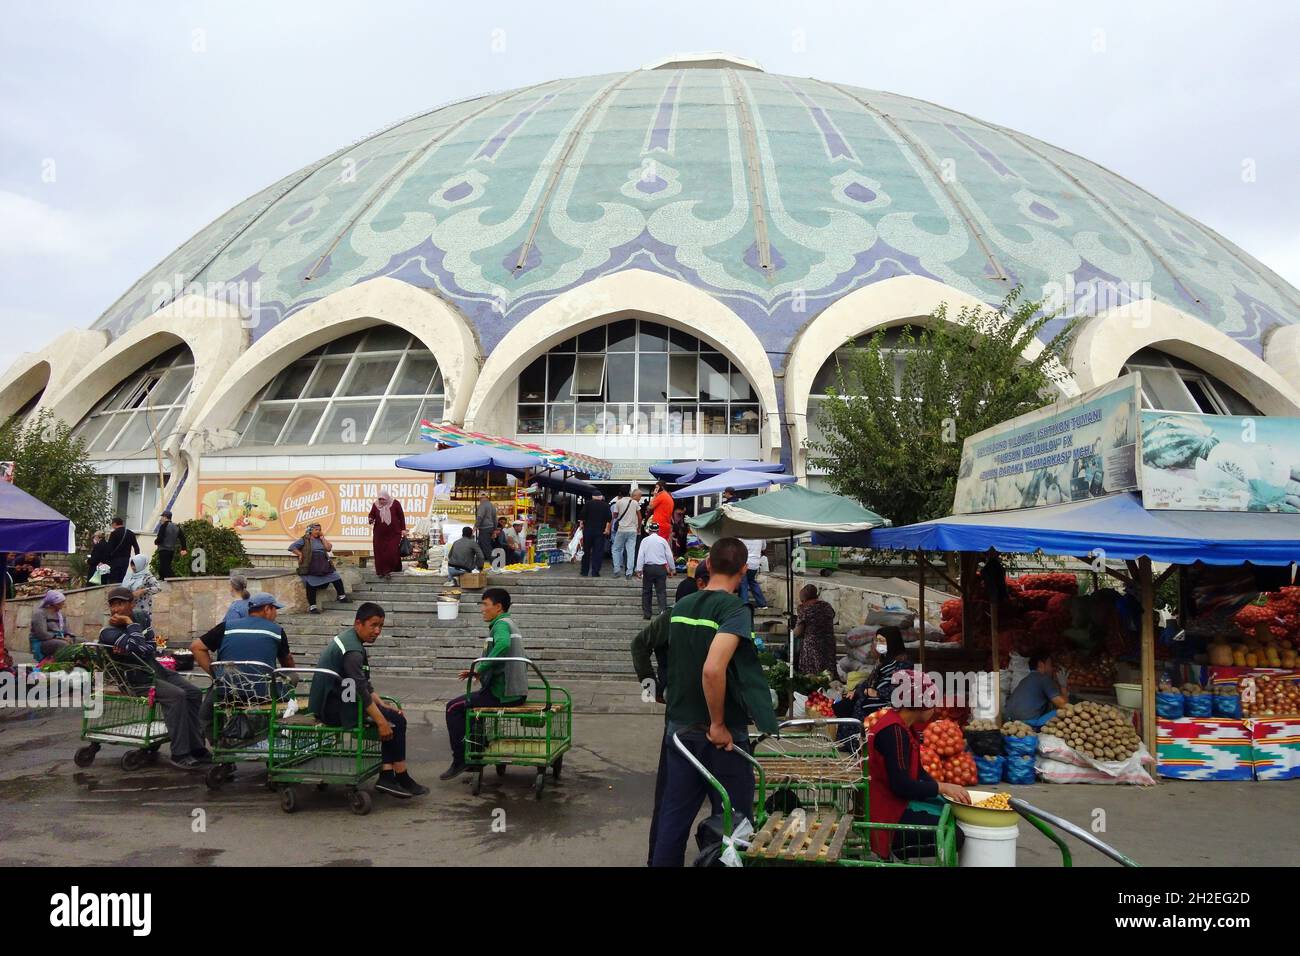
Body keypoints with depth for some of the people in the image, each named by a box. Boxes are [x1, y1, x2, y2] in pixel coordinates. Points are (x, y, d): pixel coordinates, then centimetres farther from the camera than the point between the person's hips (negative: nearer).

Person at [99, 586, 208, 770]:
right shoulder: (108, 633, -12)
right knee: (176, 695, -28)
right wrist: (130, 623, -16)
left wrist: (130, 650, -20)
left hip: (156, 669, 8)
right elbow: (139, 648, -27)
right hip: (136, 679, -8)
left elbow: (151, 649, -1)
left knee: (194, 693, -5)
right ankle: (180, 754, -25)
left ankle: (196, 748, -5)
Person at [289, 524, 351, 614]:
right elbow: (292, 547, -9)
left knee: (337, 578, -1)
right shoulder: (304, 540, 0)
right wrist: (300, 554, -13)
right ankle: (312, 607, -3)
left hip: (323, 565, 5)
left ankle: (342, 597, 11)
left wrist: (322, 538, 3)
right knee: (311, 586, -8)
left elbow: (329, 548, 3)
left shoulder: (321, 539, 16)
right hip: (310, 567, -5)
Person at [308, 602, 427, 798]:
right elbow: (361, 690, -25)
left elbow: (365, 685, 17)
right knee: (396, 721, -12)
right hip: (333, 708, -10)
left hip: (330, 702, 10)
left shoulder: (349, 638, 12)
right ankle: (402, 779, -2)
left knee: (390, 715, 8)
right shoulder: (353, 650, -19)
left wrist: (383, 706, 10)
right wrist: (381, 721, -23)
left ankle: (387, 776, 2)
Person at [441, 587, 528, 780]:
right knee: (468, 702, 27)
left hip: (502, 694, -10)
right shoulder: (508, 624, 19)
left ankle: (460, 760, 1)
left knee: (453, 707, -2)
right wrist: (477, 672, 13)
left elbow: (503, 644, -36)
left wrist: (481, 667, -26)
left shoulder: (501, 624, -12)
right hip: (516, 692, 10)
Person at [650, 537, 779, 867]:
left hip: (680, 727, 7)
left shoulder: (681, 607, 6)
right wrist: (719, 724, -19)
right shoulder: (735, 609, -16)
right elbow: (712, 669, -29)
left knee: (674, 815, 12)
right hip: (721, 736, -6)